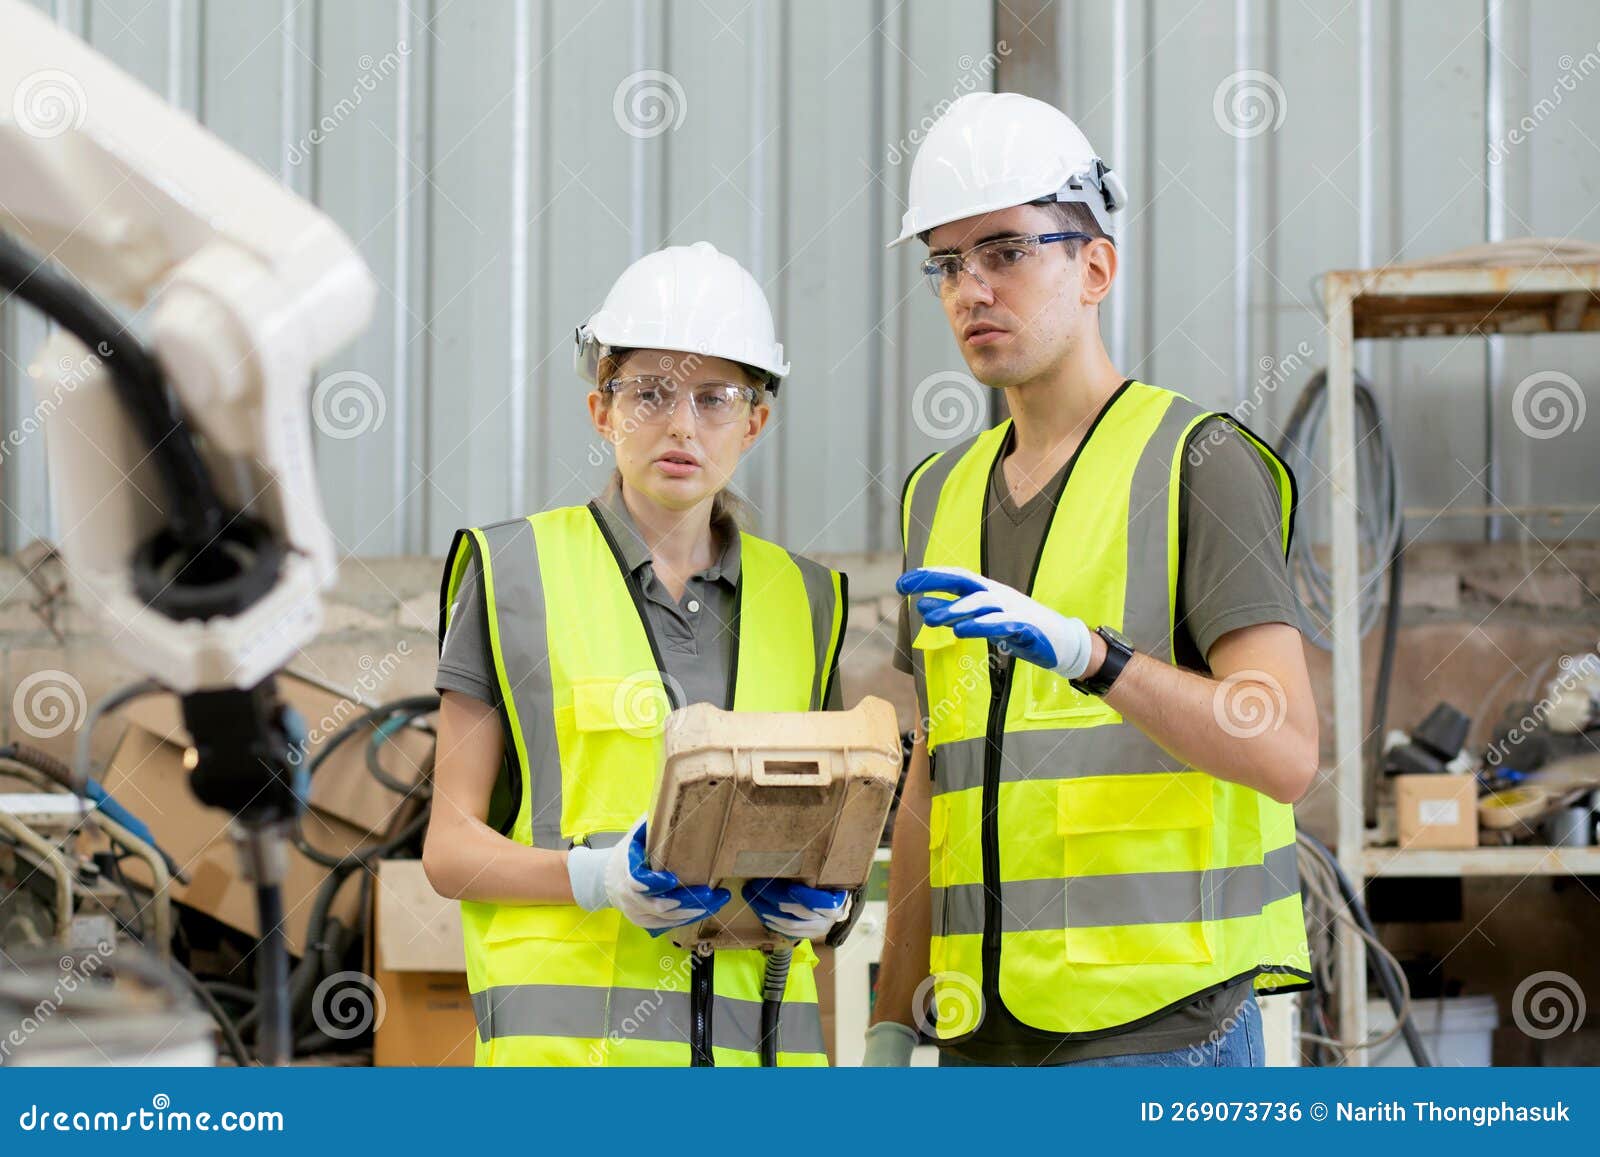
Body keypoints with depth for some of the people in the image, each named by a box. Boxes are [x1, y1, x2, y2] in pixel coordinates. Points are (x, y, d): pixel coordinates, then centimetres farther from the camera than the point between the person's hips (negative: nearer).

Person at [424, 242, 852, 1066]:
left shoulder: (799, 598, 16)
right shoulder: (513, 573, 5)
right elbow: (450, 845, 4)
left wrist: (819, 895, -1)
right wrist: (596, 878, -14)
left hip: (753, 1028, 4)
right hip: (567, 1025, -4)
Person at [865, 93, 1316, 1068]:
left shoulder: (1200, 466, -4)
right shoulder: (944, 495, 16)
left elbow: (1286, 752, -16)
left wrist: (1084, 650, -30)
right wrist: (891, 1032, 14)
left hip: (1158, 1027, -6)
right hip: (986, 1041, 6)